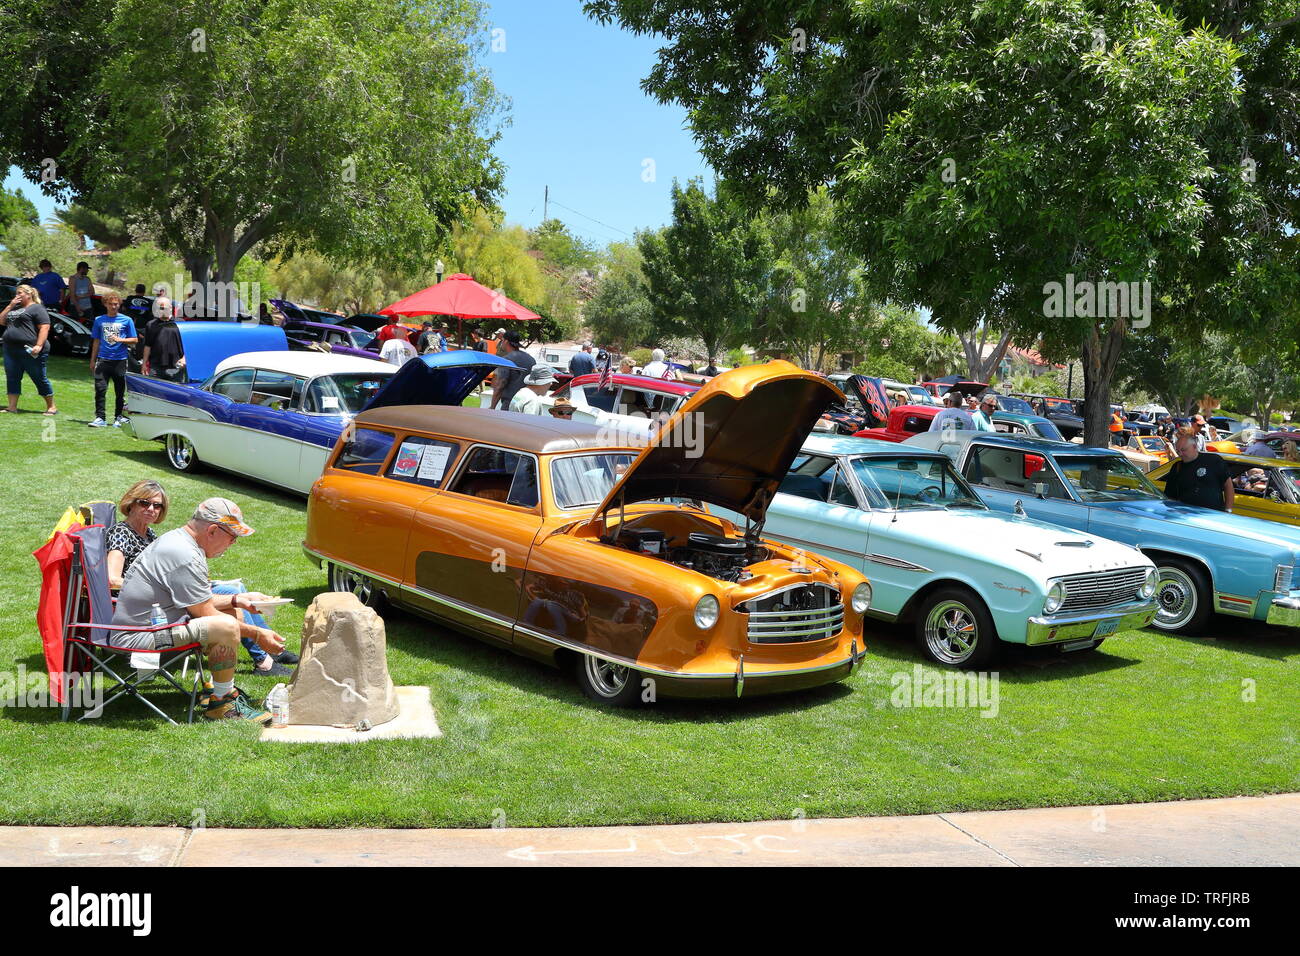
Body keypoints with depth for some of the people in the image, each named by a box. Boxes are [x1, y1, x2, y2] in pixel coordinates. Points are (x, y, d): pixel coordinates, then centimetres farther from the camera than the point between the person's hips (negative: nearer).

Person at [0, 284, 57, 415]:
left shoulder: (37, 308, -4)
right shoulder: (15, 308, 21)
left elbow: (45, 327, -13)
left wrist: (39, 345, -24)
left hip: (30, 351, -8)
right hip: (11, 350, 8)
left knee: (40, 379, -2)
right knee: (12, 378, 6)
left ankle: (51, 407, 5)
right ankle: (12, 407, 10)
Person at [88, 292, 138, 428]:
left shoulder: (126, 320, 4)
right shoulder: (99, 320, 10)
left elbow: (135, 340, 4)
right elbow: (96, 341, 16)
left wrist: (120, 340, -13)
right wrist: (92, 360, 15)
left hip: (120, 360, -1)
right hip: (103, 359, 1)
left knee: (120, 391, 5)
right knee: (100, 389, -7)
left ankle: (119, 417, 16)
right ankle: (100, 418, -4)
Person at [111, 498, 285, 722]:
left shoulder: (176, 538, 12)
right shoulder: (185, 557, -22)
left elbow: (196, 601, 24)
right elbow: (206, 614, -18)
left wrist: (237, 600, 15)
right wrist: (257, 635, -11)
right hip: (138, 639, -12)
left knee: (233, 612, 18)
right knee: (227, 626, -28)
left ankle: (226, 690, 20)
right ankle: (220, 703, -12)